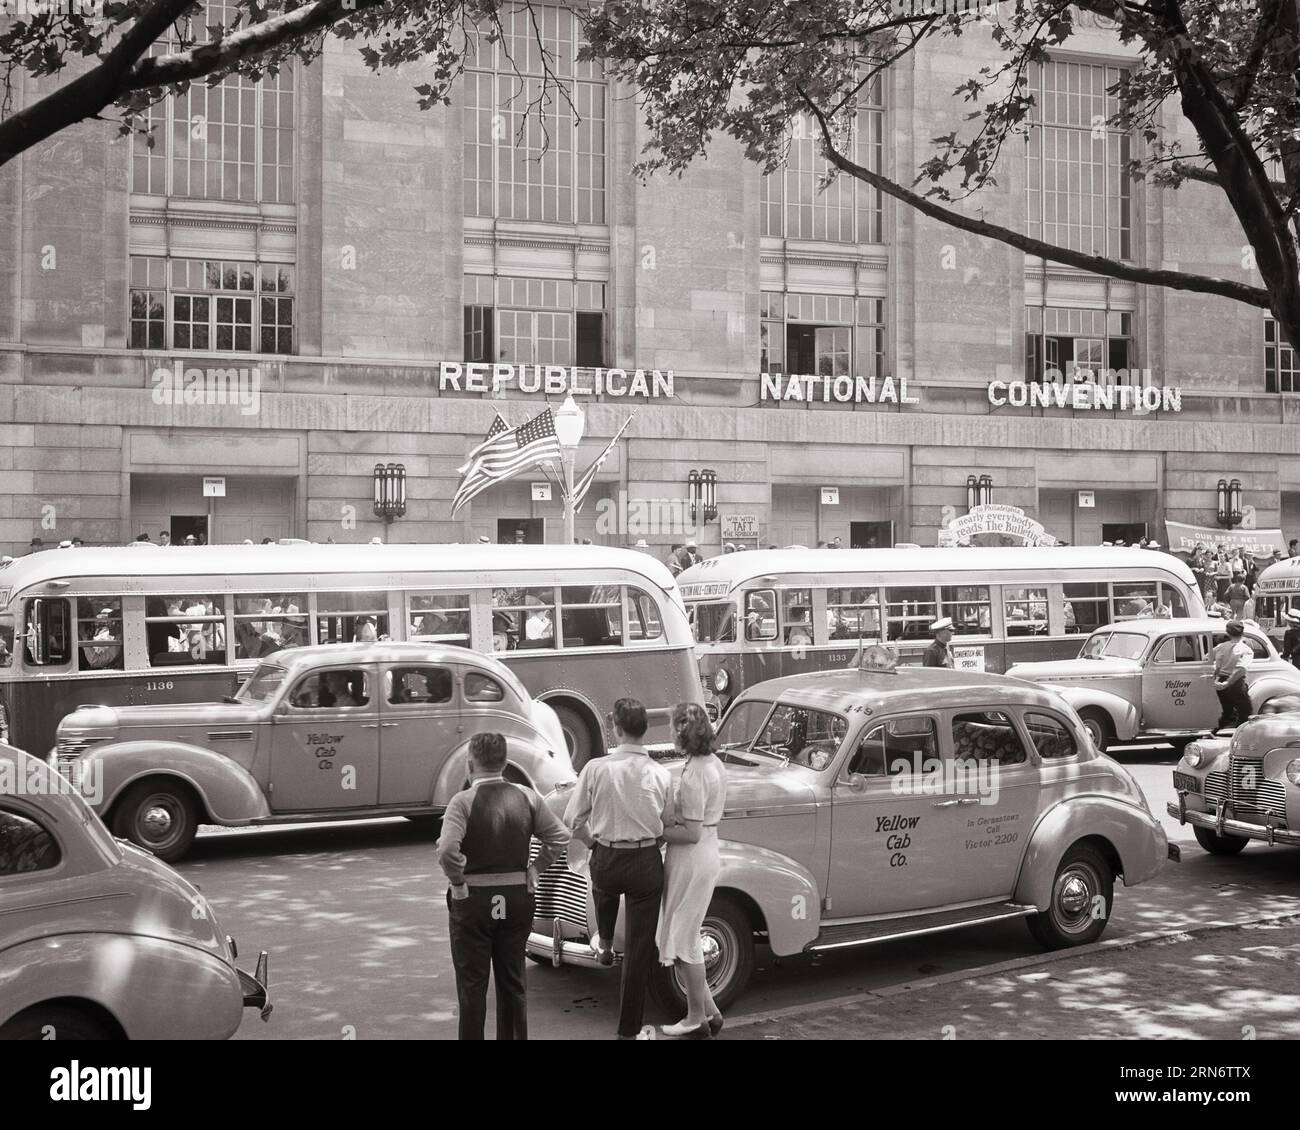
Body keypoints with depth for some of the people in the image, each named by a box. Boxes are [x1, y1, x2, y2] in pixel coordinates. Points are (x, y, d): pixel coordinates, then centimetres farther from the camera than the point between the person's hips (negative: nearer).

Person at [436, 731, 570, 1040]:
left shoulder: (463, 801, -15)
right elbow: (560, 836, 1)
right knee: (513, 981, 16)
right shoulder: (526, 797, -1)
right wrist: (535, 869, 5)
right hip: (518, 898, 4)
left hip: (473, 900, -4)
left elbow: (447, 851, -27)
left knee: (472, 985, 7)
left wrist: (458, 883, -13)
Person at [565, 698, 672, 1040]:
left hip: (606, 858, 0)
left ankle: (604, 944, 56)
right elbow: (668, 828, 0)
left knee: (604, 887, 40)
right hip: (647, 863, 0)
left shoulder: (596, 768, -12)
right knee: (640, 949, 9)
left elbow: (573, 820, -5)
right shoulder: (661, 775, -8)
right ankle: (629, 1029, 15)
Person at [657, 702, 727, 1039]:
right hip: (707, 855, 9)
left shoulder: (693, 776, -23)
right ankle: (709, 1011, 22)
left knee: (684, 939, 5)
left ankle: (697, 1018, 17)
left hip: (691, 860, -9)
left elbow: (691, 833, -22)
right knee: (684, 936, 18)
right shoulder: (715, 764, 6)